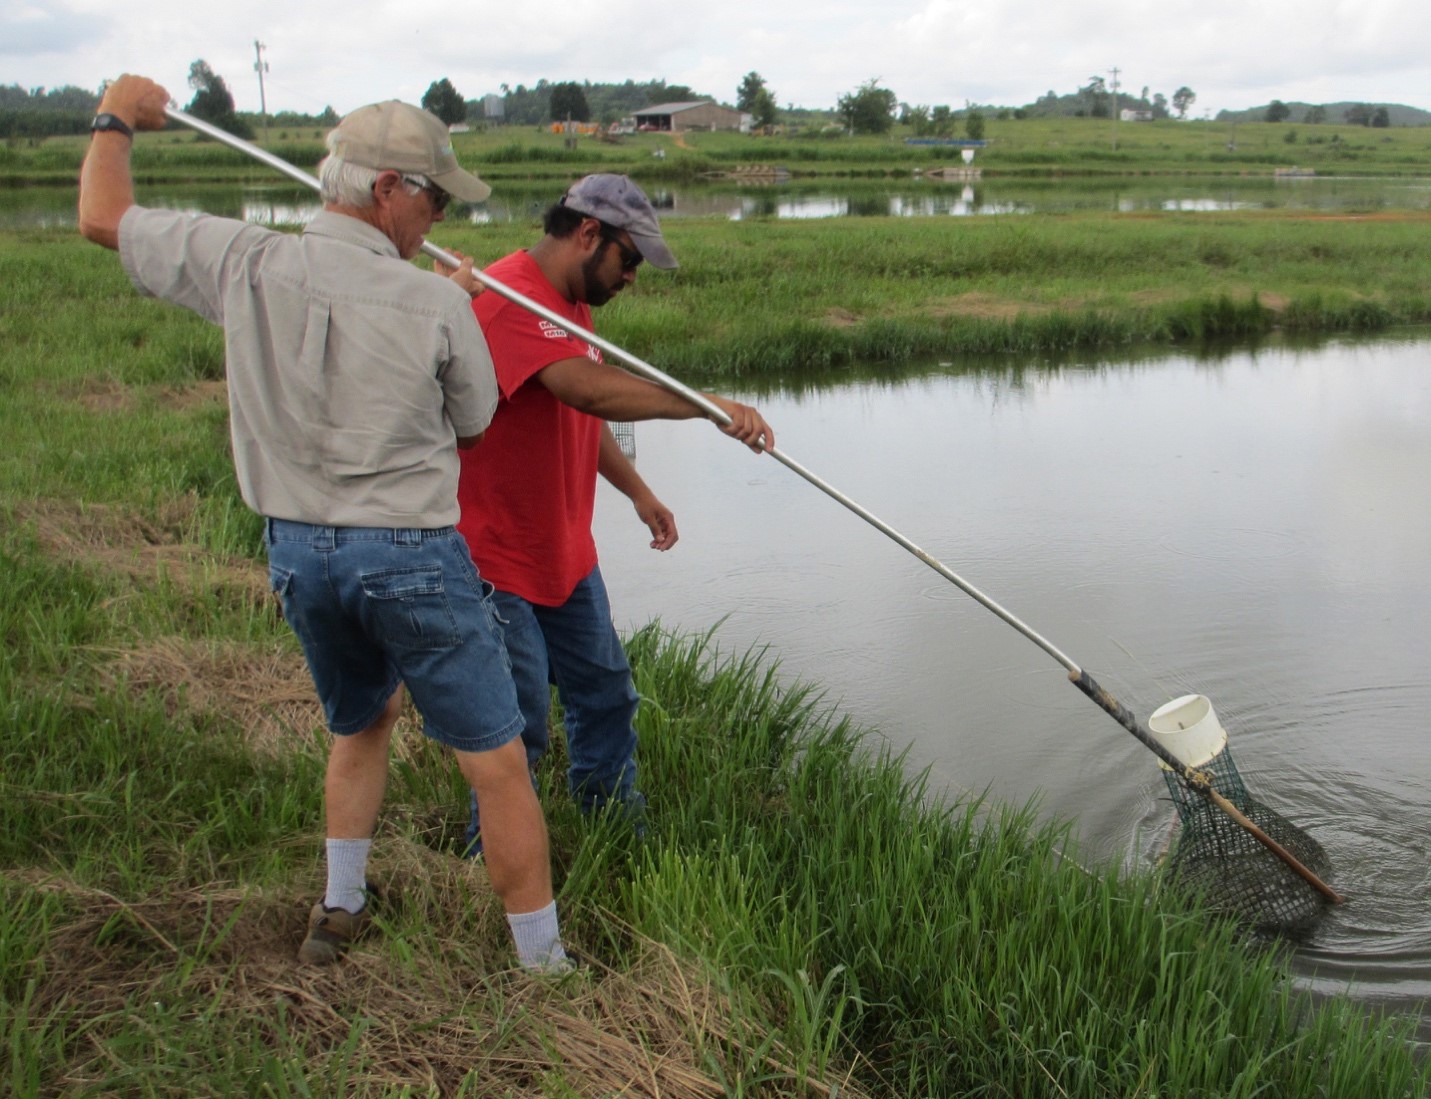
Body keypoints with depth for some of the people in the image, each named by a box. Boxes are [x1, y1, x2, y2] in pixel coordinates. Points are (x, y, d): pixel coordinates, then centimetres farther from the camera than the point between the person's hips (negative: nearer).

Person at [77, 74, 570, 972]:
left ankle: (340, 912, 39)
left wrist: (116, 120, 27)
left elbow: (104, 219, 10)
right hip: (412, 558, -5)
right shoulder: (436, 303, -14)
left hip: (297, 552, 6)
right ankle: (544, 964, 12)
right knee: (500, 766, 5)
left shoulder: (245, 266, -5)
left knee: (360, 727, 30)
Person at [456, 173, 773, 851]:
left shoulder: (571, 302, 11)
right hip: (495, 561, -10)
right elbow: (589, 388, -40)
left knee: (604, 695, 17)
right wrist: (708, 405, -45)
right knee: (516, 725, -1)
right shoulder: (508, 299, -24)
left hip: (564, 553, 10)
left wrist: (637, 491, 18)